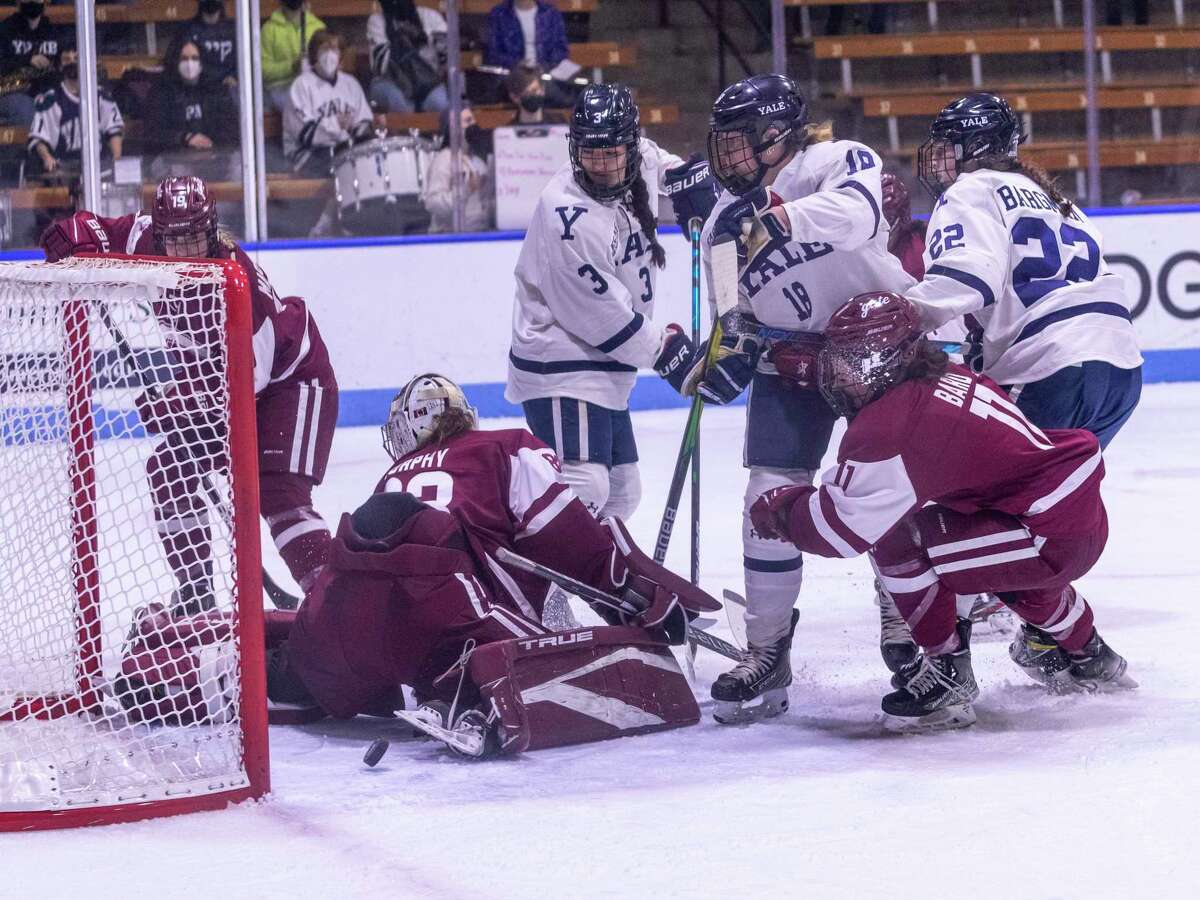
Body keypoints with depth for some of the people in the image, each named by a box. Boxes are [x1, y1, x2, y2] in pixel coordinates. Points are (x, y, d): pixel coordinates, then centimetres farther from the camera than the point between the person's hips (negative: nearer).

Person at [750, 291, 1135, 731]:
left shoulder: (889, 423, -15)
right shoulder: (952, 378, 11)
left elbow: (839, 527, -10)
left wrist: (779, 510, 9)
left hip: (1054, 541, -9)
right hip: (1090, 523, 9)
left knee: (896, 542, -8)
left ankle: (948, 675, 3)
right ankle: (1089, 657, 52)